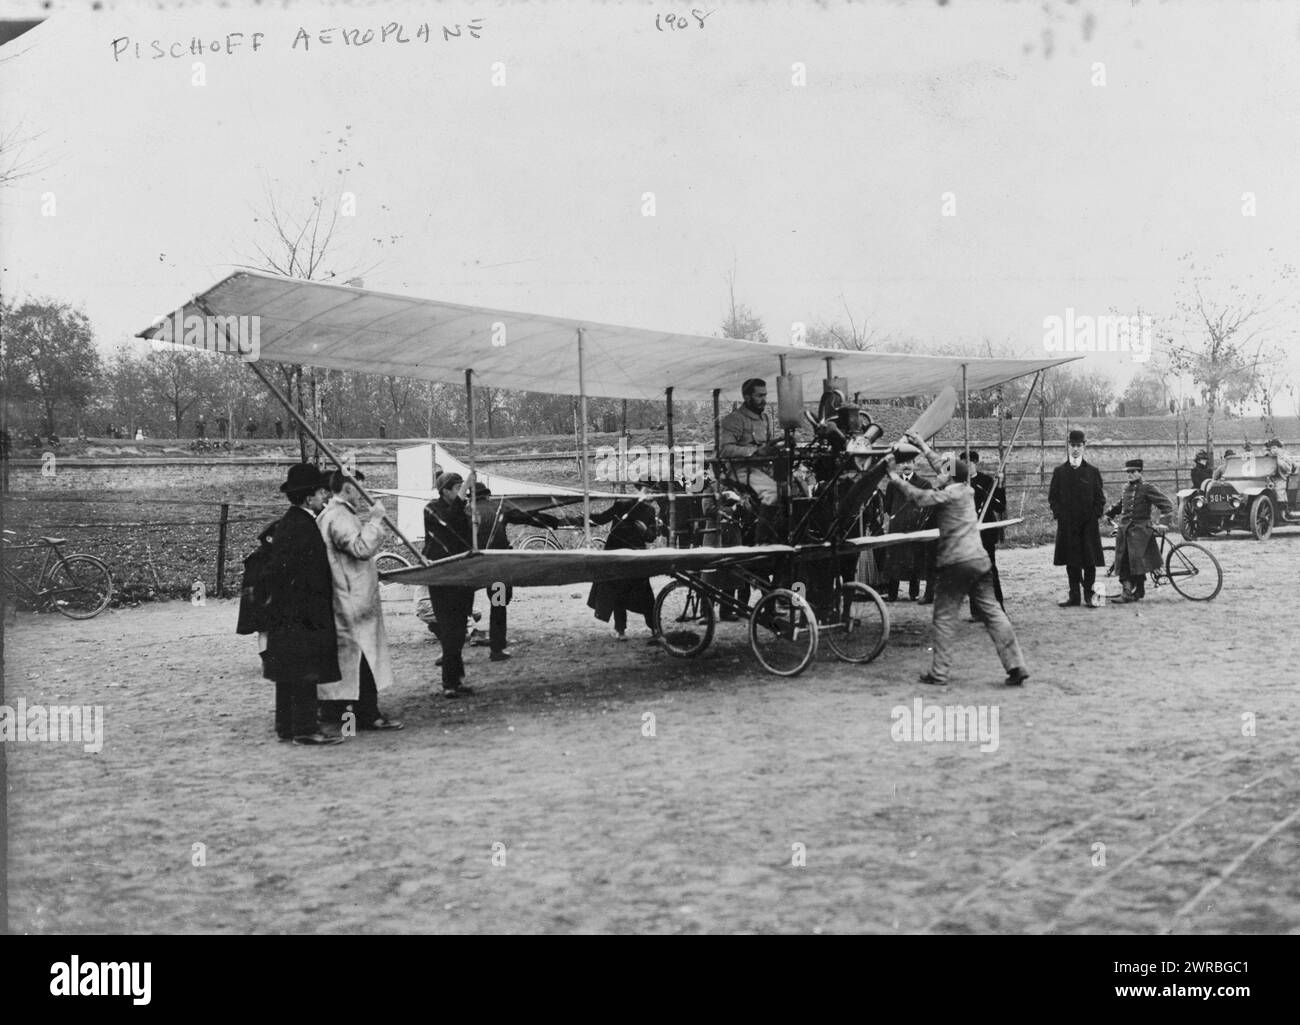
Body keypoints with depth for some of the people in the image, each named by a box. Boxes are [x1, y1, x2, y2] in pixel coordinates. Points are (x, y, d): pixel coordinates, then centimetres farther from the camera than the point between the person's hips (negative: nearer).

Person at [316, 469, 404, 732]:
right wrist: (375, 519, -22)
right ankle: (367, 715, -7)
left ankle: (333, 709, 21)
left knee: (340, 656, 15)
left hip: (341, 601, 11)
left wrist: (372, 523, 16)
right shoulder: (340, 518, -18)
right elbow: (362, 548, -30)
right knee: (363, 658, -8)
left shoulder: (328, 515, 17)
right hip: (353, 601, -11)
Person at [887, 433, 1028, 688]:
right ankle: (1016, 667, 3)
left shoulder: (948, 495, -9)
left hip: (956, 562, -7)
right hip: (980, 559, 7)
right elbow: (940, 465, 27)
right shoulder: (966, 490, 14)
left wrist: (894, 476, -2)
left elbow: (918, 497, -13)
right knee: (992, 612, 6)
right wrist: (921, 445, 33)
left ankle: (938, 672, 4)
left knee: (944, 616, 2)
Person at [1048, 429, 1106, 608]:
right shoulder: (1059, 471, 7)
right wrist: (1059, 514, -1)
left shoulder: (1092, 471, 5)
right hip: (1067, 524, 1)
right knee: (1071, 561, 3)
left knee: (1090, 561, -2)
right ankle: (1074, 595, 9)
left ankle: (1089, 595, 7)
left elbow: (1100, 498, 7)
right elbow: (1052, 497, 9)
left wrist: (1094, 516, -3)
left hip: (1089, 524, -1)